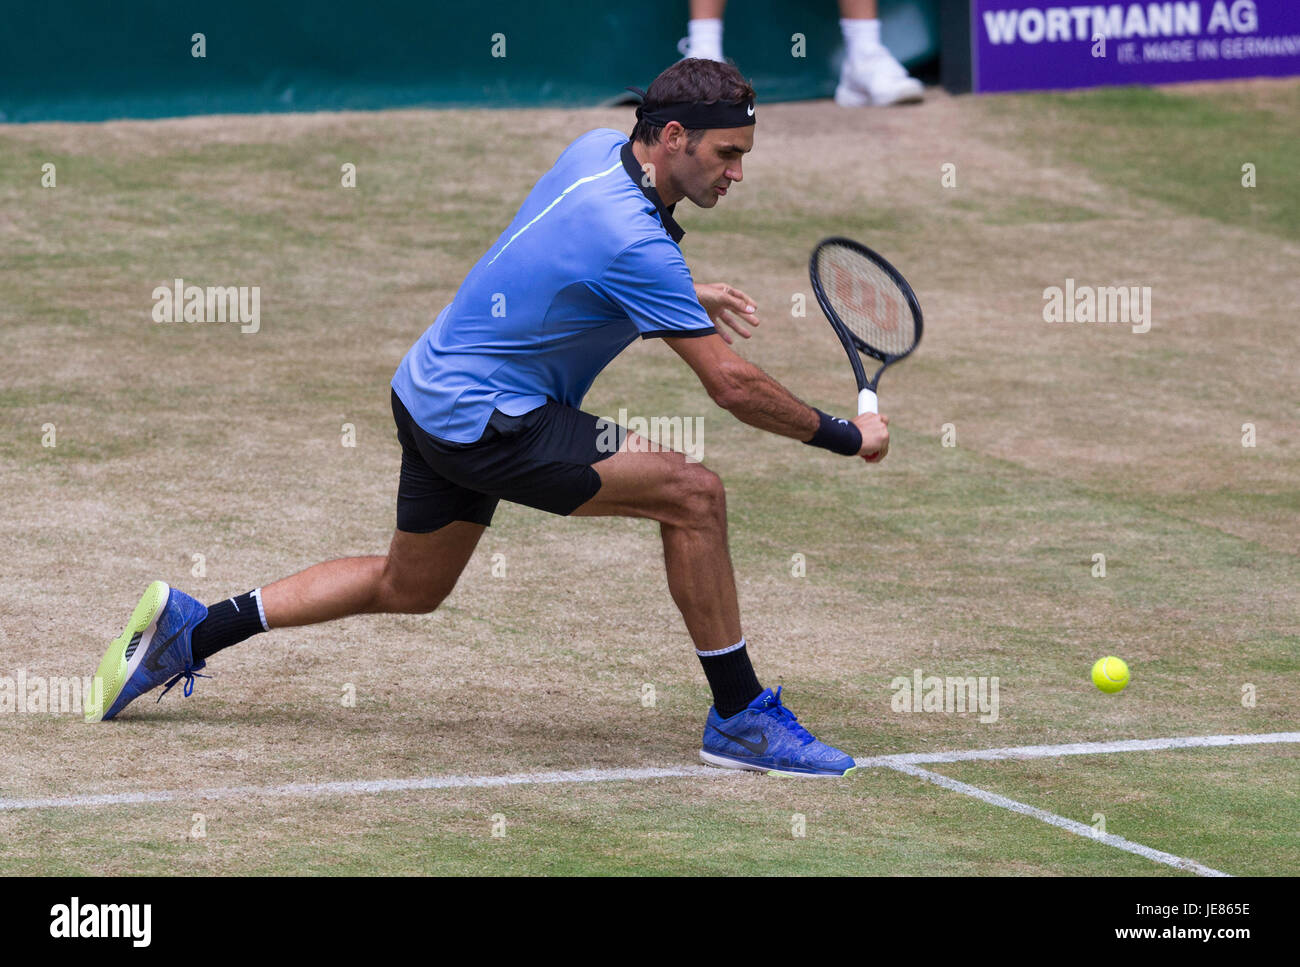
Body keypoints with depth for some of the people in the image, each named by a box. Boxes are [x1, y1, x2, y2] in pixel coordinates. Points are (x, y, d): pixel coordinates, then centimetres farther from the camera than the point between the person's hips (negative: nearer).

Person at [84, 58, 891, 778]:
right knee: (693, 494, -16)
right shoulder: (636, 244, -27)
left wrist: (685, 299, 14)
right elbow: (733, 386, -23)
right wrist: (846, 437, -12)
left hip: (438, 390, 10)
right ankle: (740, 718, -7)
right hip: (483, 420, -10)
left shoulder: (597, 149, 1)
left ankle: (190, 630, 27)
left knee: (407, 588, 26)